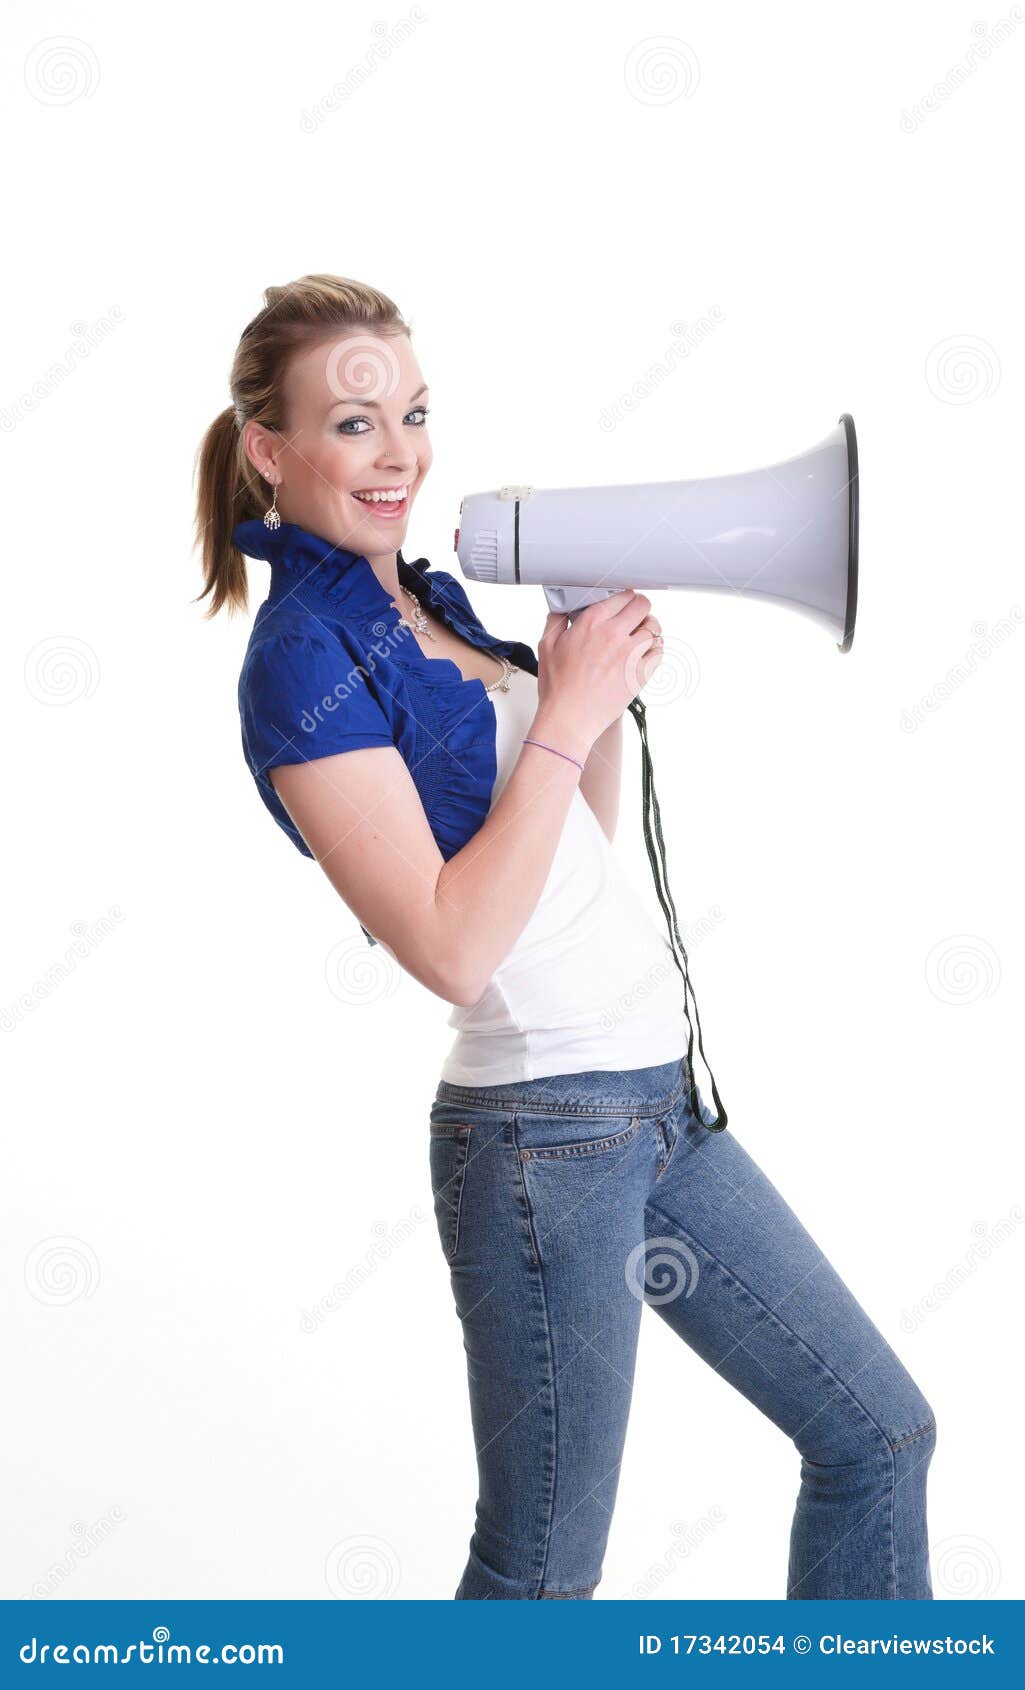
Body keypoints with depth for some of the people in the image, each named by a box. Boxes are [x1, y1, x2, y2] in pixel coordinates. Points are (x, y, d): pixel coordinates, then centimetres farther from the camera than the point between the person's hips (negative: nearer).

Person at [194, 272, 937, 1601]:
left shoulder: (426, 596, 11)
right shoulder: (304, 660, -15)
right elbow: (452, 945, -22)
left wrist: (606, 677, 0)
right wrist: (568, 713, -16)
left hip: (660, 1101, 9)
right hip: (547, 1138, -9)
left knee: (877, 1435, 17)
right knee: (542, 1577, 5)